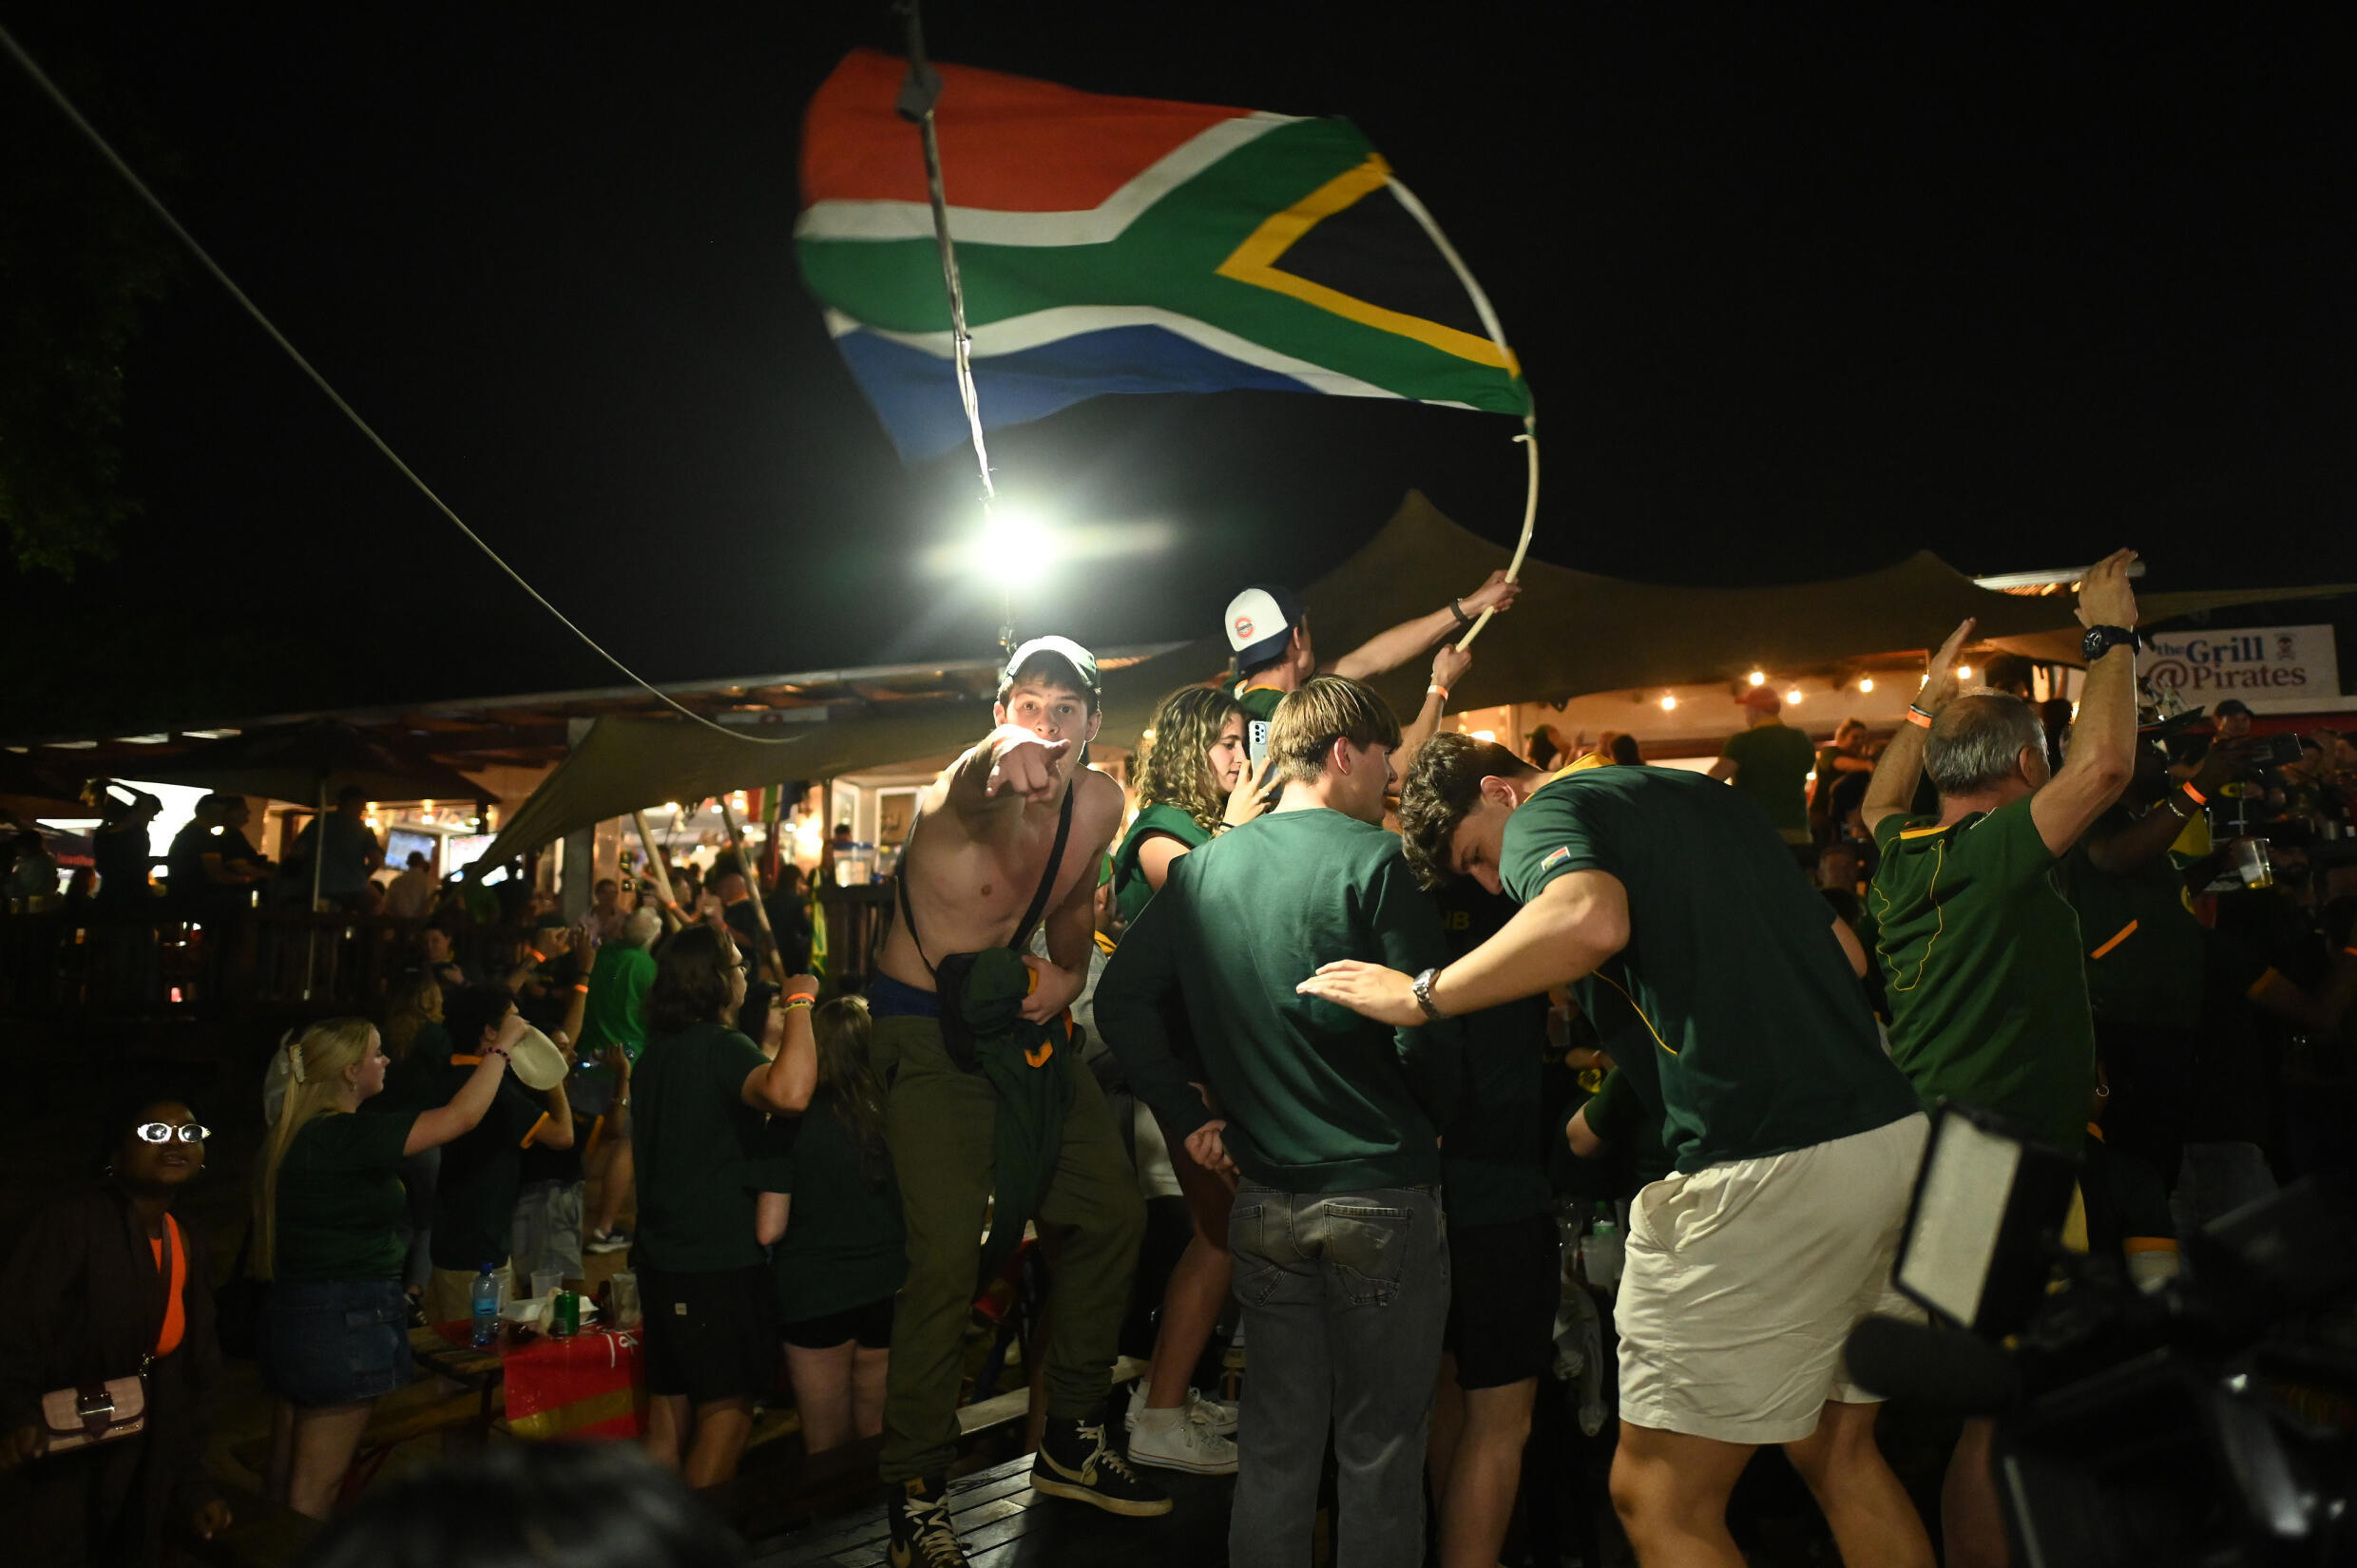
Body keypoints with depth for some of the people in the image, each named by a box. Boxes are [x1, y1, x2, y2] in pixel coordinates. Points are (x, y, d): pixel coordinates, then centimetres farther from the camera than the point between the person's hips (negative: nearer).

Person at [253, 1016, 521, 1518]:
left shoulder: (299, 1133, 7)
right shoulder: (346, 1136, -20)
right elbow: (463, 1116, -21)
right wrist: (502, 1045, -11)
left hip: (294, 1310, 9)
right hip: (343, 1321, -9)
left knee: (285, 1482, 18)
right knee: (314, 1492, 0)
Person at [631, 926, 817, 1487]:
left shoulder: (655, 1054, 12)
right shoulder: (722, 1047, -17)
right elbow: (788, 1093, -38)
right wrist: (800, 1004, -26)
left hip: (662, 1258, 9)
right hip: (721, 1262, -9)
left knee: (671, 1405, 15)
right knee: (728, 1406, 1)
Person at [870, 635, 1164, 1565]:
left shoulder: (1099, 803, -5)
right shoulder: (961, 794, -24)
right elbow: (961, 795, -52)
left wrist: (1067, 972, -4)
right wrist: (996, 757, -74)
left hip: (1024, 1018, 7)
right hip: (927, 1031, -7)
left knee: (1113, 1210, 11)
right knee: (948, 1252, -16)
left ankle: (1073, 1444, 29)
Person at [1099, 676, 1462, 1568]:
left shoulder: (1202, 868, 5)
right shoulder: (1373, 860, -12)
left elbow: (1121, 1000, 4)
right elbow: (1423, 1029, -17)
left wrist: (1187, 1119, 8)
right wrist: (1438, 1119, 2)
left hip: (1263, 1197, 5)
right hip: (1382, 1195, -5)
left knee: (1275, 1439, 17)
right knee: (1380, 1448, 10)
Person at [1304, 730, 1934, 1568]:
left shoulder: (1547, 812, -4)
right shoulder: (1712, 797, 20)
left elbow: (1589, 918, -28)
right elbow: (1845, 952, 23)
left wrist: (1420, 995, -17)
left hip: (1767, 1167, -9)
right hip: (1896, 1130, 9)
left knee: (1658, 1494, 5)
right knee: (1837, 1452, 24)